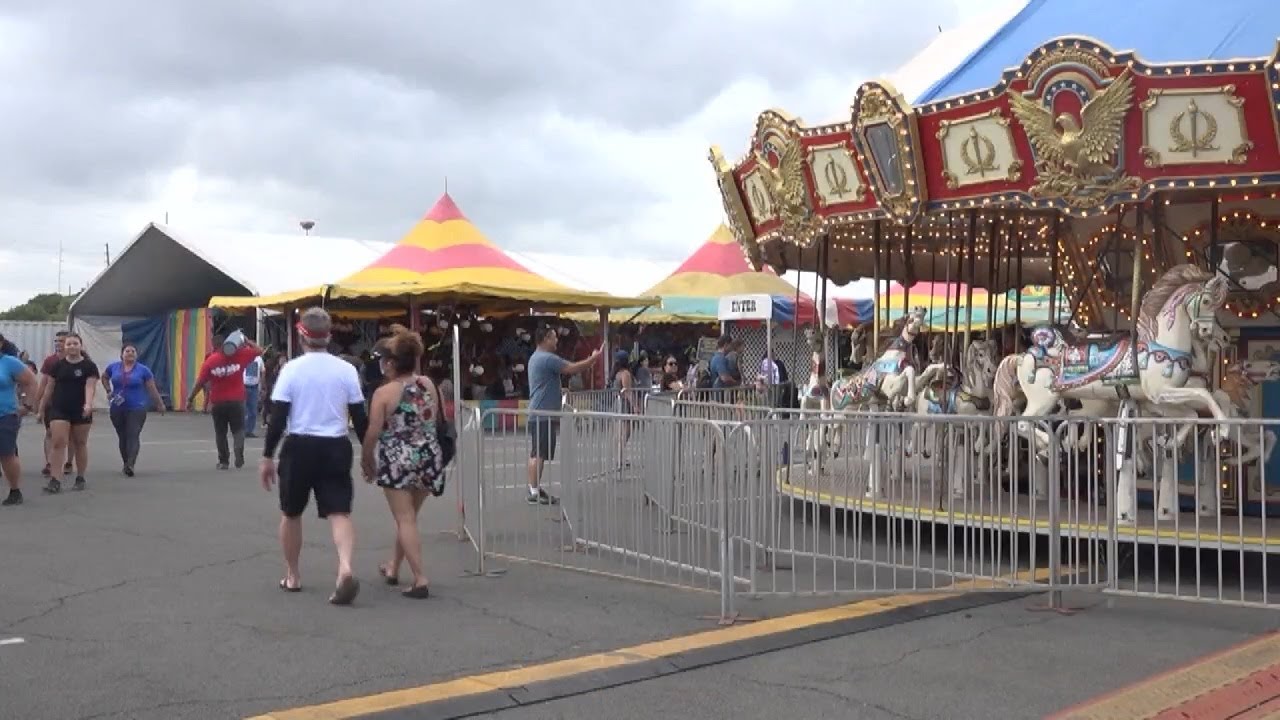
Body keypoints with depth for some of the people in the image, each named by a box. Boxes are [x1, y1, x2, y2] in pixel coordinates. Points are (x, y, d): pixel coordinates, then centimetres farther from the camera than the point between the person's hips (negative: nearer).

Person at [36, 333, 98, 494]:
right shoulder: (58, 365, 6)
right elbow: (49, 387, 11)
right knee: (58, 443, -9)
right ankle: (55, 480, -12)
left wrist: (88, 404, -28)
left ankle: (80, 478, 21)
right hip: (59, 409, 1)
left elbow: (90, 386, -13)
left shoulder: (89, 366, -2)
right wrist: (42, 407, 14)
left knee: (80, 444, 9)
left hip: (80, 411, -1)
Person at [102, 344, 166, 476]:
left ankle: (130, 464, -25)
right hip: (117, 409, 3)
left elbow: (152, 389, 3)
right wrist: (108, 391, 10)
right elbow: (104, 377, 24)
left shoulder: (143, 370, -2)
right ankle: (125, 463, 28)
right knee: (122, 437, 12)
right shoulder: (113, 367, 4)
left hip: (137, 409, -3)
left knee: (133, 436, -14)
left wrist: (160, 404, 4)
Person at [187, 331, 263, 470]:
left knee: (220, 432, 11)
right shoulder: (241, 356, -5)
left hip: (218, 402, 0)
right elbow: (259, 350, 8)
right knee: (238, 430, 8)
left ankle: (223, 461, 11)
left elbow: (200, 382, -6)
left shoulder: (211, 360, -5)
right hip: (236, 401, 0)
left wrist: (190, 398, 3)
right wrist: (247, 341, 12)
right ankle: (239, 457, -12)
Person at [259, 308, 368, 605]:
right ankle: (345, 568, -26)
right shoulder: (346, 370, 1)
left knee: (291, 513, 17)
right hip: (336, 448, 1)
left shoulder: (292, 368, -6)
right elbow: (360, 417, 4)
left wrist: (267, 457, -1)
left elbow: (278, 417, -7)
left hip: (299, 447, -1)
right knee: (340, 513, -2)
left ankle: (292, 576, 27)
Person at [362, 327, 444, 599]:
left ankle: (420, 579, -7)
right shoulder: (428, 384, 3)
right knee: (408, 516, 20)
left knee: (405, 520, 0)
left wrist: (366, 461, 4)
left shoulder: (384, 393, -10)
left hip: (397, 460, -5)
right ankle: (393, 568, 36)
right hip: (429, 456, 5)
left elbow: (373, 433, -9)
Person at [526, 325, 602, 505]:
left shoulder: (537, 357, 18)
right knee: (539, 454, -8)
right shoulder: (547, 358, -16)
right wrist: (594, 358, -6)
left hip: (540, 414, 10)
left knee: (537, 454, 12)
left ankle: (536, 489, 16)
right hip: (543, 415, -10)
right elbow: (573, 369, -17)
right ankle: (534, 493, -7)